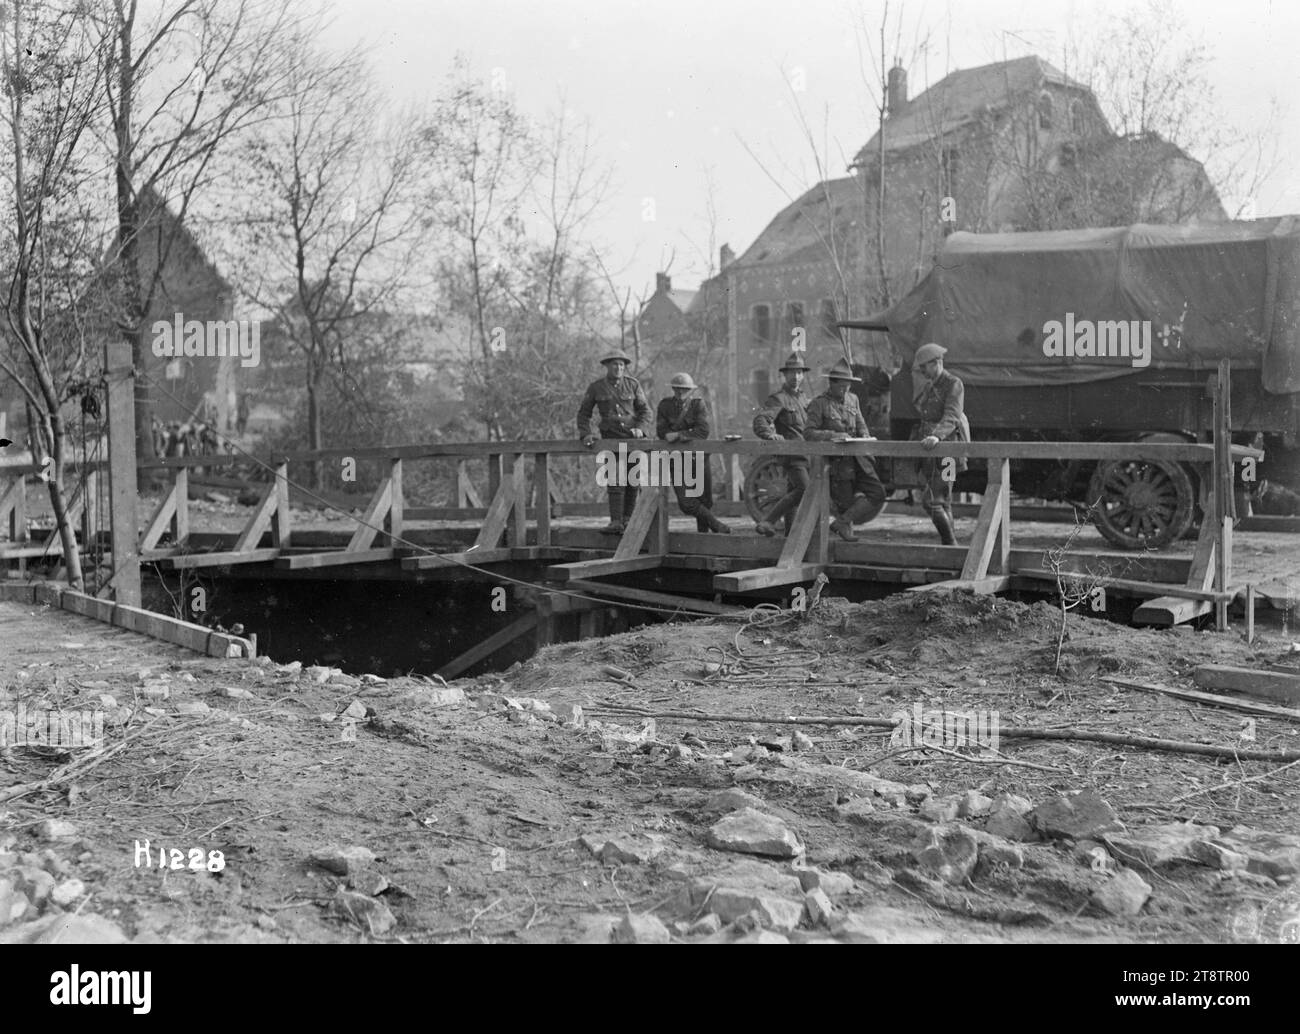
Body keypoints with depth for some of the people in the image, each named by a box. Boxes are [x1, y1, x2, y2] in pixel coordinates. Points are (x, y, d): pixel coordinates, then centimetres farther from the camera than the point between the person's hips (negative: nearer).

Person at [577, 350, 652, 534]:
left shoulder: (633, 384, 4)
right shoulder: (595, 387, 3)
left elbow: (645, 410, 4)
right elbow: (583, 413, 9)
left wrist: (641, 429, -12)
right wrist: (585, 434, -5)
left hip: (634, 437, 2)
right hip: (611, 438, -1)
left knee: (633, 481, 3)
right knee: (616, 480, -13)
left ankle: (627, 519, 13)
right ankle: (615, 522, -17)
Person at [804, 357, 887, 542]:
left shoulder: (852, 399, 13)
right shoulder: (819, 403, -6)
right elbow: (808, 433, -12)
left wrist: (864, 436, -3)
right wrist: (833, 435, -24)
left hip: (857, 457, 6)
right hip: (836, 462, -6)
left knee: (878, 494, -3)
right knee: (846, 502, -4)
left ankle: (843, 522, 8)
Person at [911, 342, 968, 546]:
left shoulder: (954, 385, -9)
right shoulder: (928, 387, 16)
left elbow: (951, 418, -22)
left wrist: (937, 436, -38)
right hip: (929, 451, 9)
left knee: (932, 500, -15)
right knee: (942, 501, 11)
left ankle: (950, 543, -9)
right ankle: (949, 544, 16)